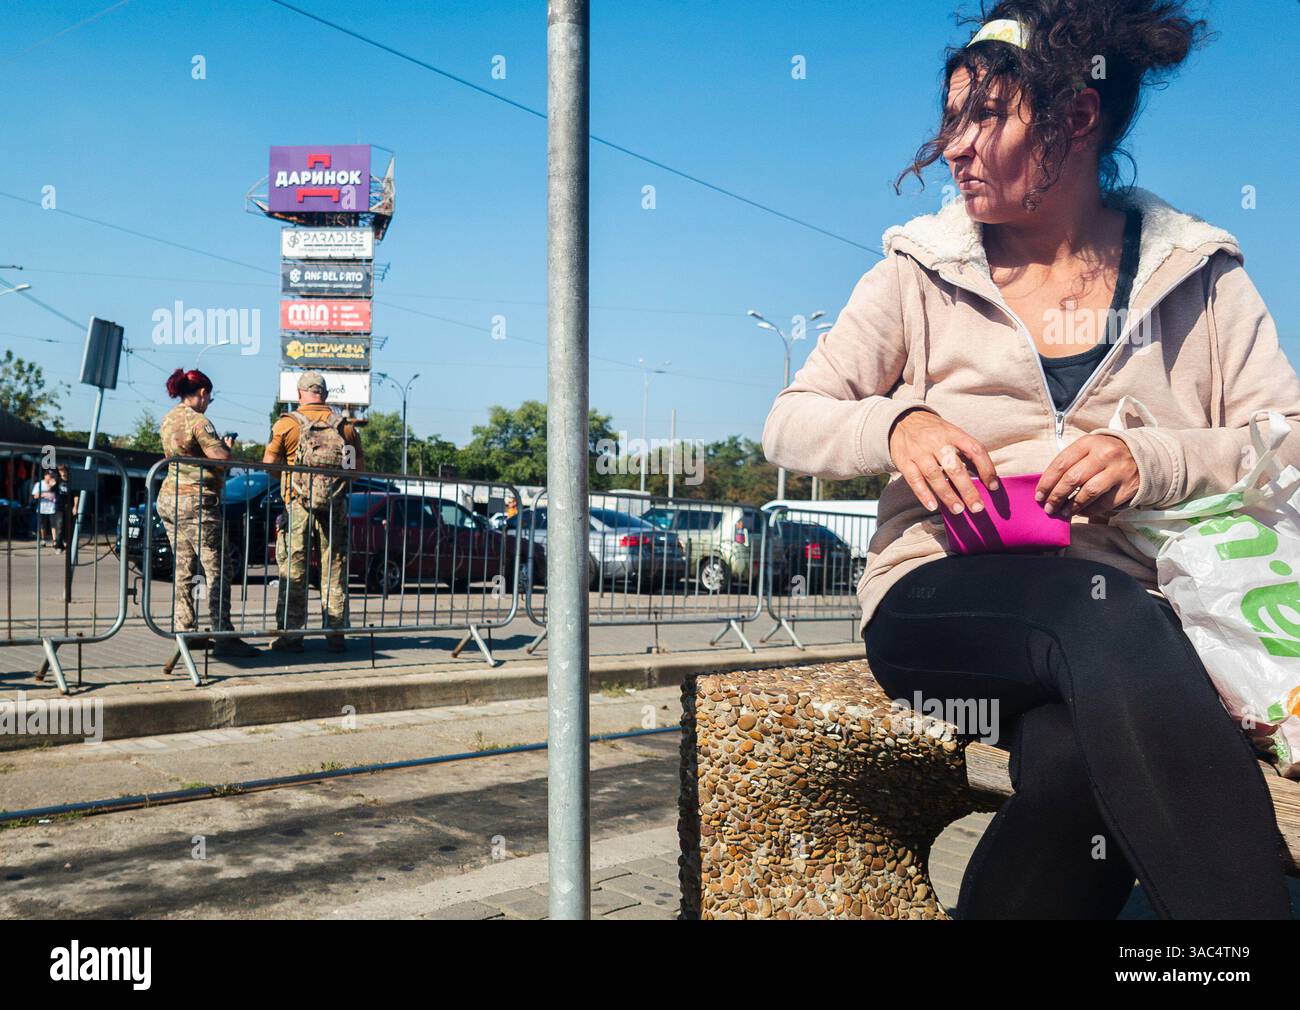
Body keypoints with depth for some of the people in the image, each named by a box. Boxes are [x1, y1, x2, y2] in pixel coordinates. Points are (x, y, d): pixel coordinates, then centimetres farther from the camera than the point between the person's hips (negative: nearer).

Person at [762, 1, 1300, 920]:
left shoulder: (1199, 275, 12)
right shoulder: (922, 274, 12)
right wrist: (897, 423, -12)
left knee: (1075, 755, -36)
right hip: (940, 604, 0)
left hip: (1140, 622, 1)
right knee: (1104, 612, -35)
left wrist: (1152, 461, -15)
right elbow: (789, 427, 10)